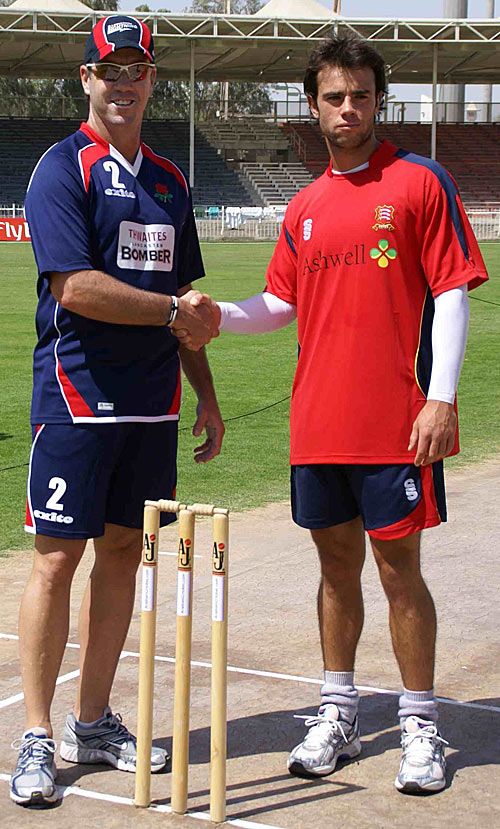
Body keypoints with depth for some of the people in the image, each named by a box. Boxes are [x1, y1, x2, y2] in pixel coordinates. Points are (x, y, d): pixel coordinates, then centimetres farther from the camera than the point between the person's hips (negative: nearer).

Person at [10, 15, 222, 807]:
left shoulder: (169, 179, 15)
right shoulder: (63, 168, -6)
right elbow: (75, 287, -17)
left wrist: (206, 393, 15)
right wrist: (173, 313, -12)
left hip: (152, 400, 6)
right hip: (77, 393, -6)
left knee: (124, 550, 9)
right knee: (59, 556, -5)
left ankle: (93, 722, 20)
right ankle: (36, 737, 3)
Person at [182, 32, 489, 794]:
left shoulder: (420, 183, -3)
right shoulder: (305, 208, 12)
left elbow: (452, 293, -6)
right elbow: (281, 305, 16)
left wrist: (440, 397, -14)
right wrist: (216, 315, -4)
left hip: (396, 423, -5)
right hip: (318, 423, 5)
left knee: (398, 566, 0)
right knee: (337, 563, 12)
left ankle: (421, 728, 13)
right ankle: (338, 716, 24)